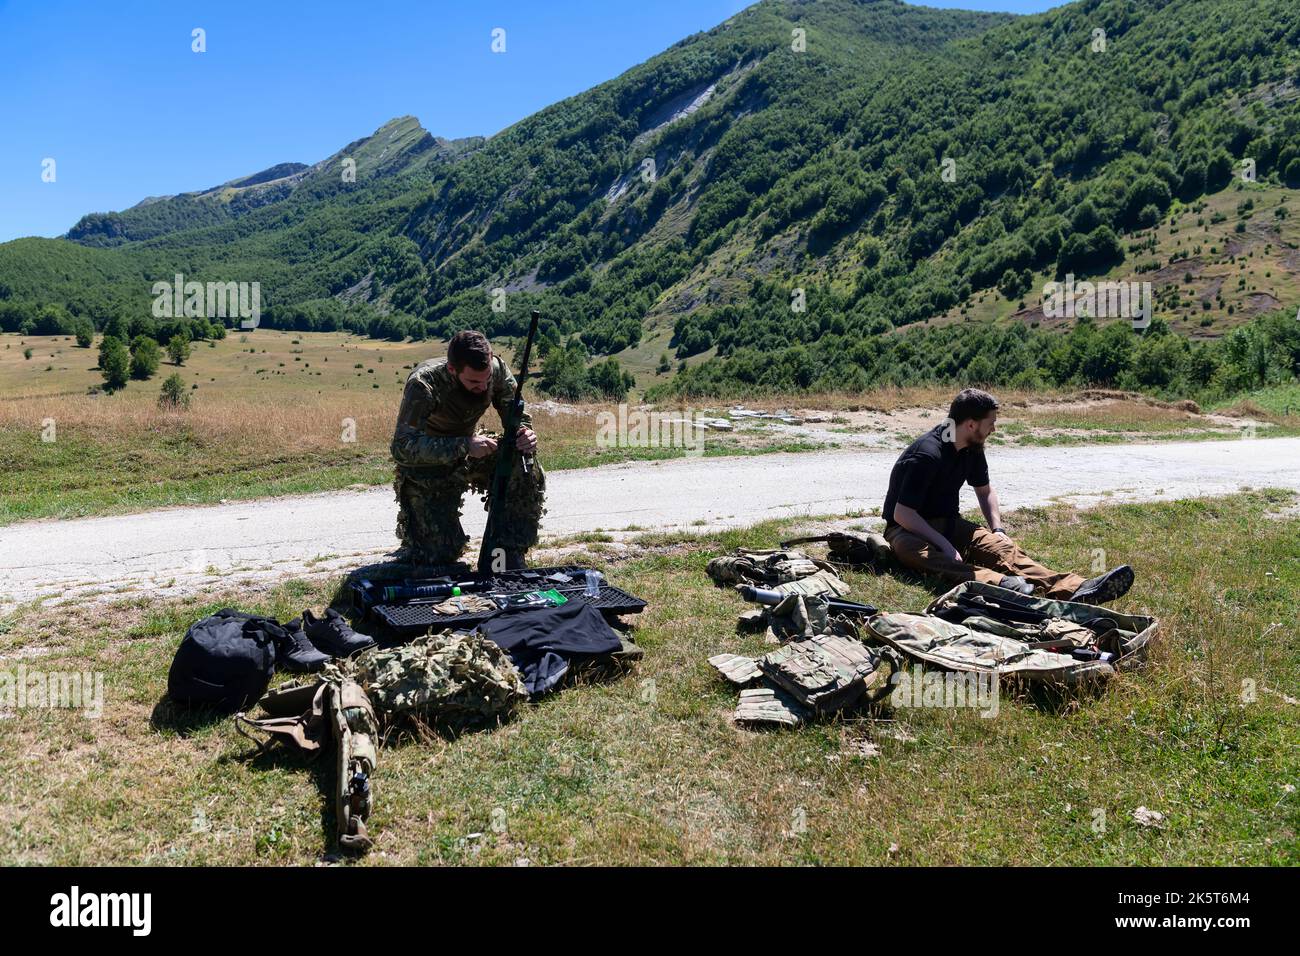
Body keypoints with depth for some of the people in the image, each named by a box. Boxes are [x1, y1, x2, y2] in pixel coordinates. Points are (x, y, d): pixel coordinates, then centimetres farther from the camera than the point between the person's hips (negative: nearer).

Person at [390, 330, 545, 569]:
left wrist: (527, 435, -32)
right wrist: (465, 446, -46)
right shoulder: (423, 384, -31)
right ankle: (410, 516, 25)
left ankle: (511, 555, -8)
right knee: (441, 553, -9)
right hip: (427, 462, -4)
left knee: (527, 472, -23)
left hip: (469, 446, 4)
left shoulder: (496, 369, -17)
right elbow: (402, 448, -37)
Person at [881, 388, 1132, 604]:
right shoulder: (928, 455, -24)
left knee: (1002, 547, -20)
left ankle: (1073, 590, -40)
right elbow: (902, 514, -25)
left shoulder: (972, 449, 4)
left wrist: (997, 529, 4)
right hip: (908, 529, -7)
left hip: (948, 524, 7)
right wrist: (944, 544, -28)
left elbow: (985, 491, 20)